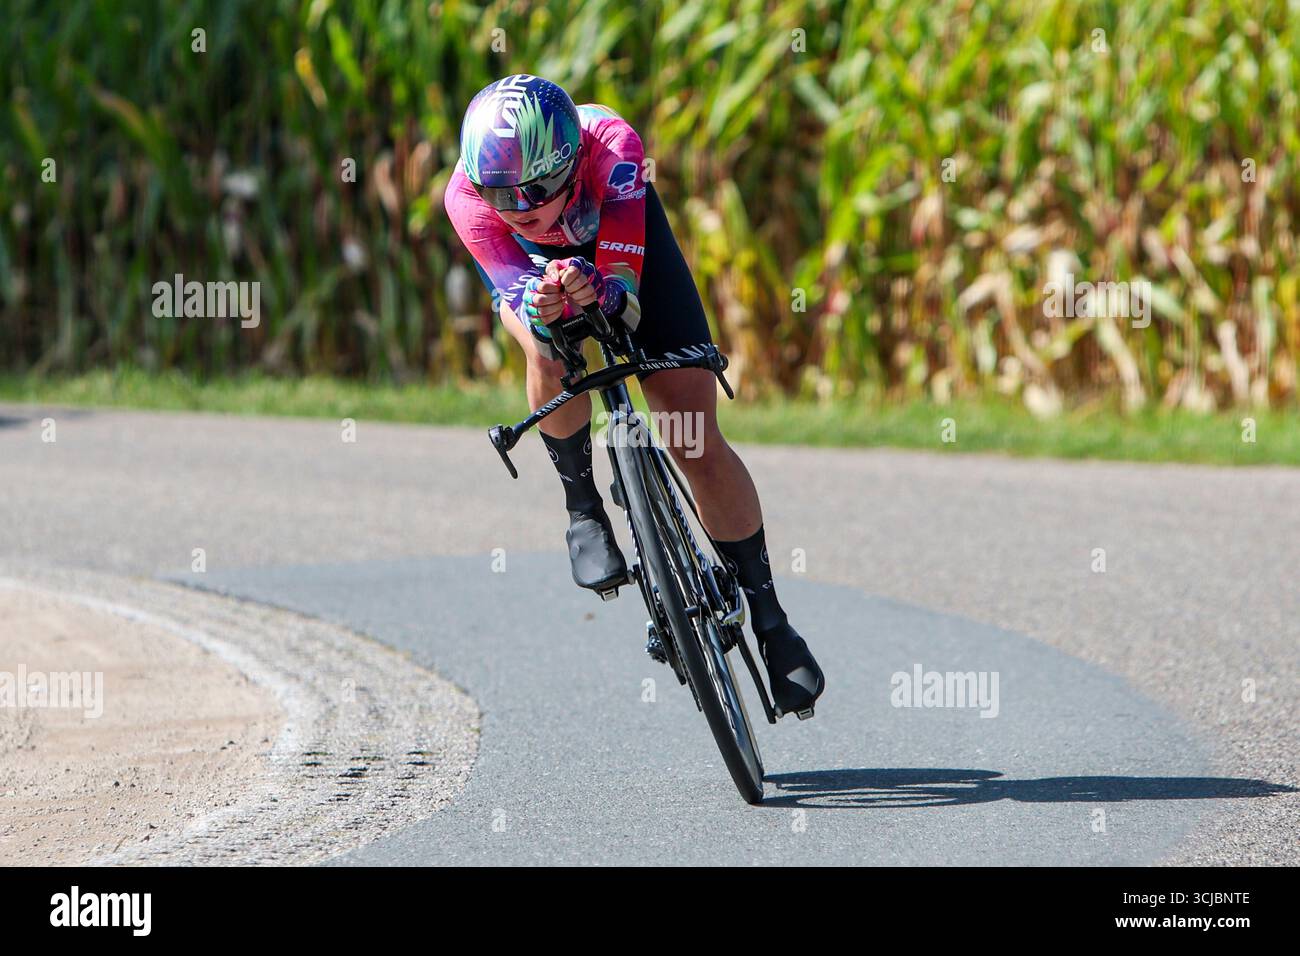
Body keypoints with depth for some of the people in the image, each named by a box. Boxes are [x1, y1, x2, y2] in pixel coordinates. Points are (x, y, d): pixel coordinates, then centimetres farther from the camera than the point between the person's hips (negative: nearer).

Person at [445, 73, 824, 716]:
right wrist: (543, 304, -63)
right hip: (531, 264, 0)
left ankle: (768, 615, 5)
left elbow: (623, 284, -43)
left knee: (698, 441, -9)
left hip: (624, 243, 0)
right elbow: (516, 290, -40)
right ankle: (583, 509, -10)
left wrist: (594, 287, -65)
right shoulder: (468, 199, -37)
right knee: (551, 350, -36)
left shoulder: (609, 144, -40)